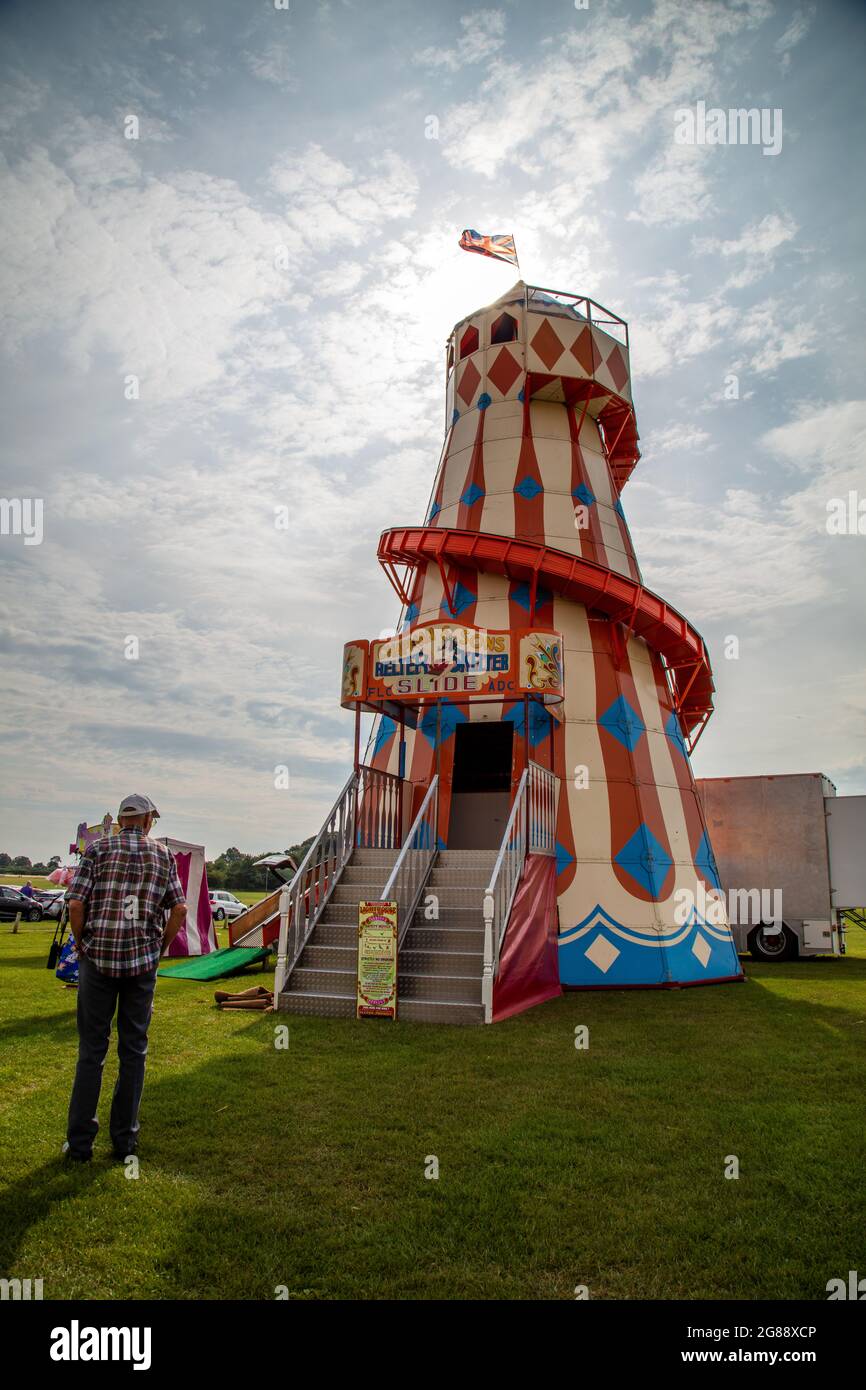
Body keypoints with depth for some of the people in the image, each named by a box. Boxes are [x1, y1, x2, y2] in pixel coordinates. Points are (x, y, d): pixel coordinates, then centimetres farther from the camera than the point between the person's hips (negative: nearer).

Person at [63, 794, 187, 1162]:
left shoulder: (98, 849, 0)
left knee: (91, 1050, 9)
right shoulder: (163, 855, 4)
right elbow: (179, 909, 0)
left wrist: (82, 945, 6)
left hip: (98, 958, -1)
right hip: (143, 961, 1)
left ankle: (79, 1142, 14)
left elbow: (76, 904, -8)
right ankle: (124, 1139, 18)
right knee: (133, 1050, 11)